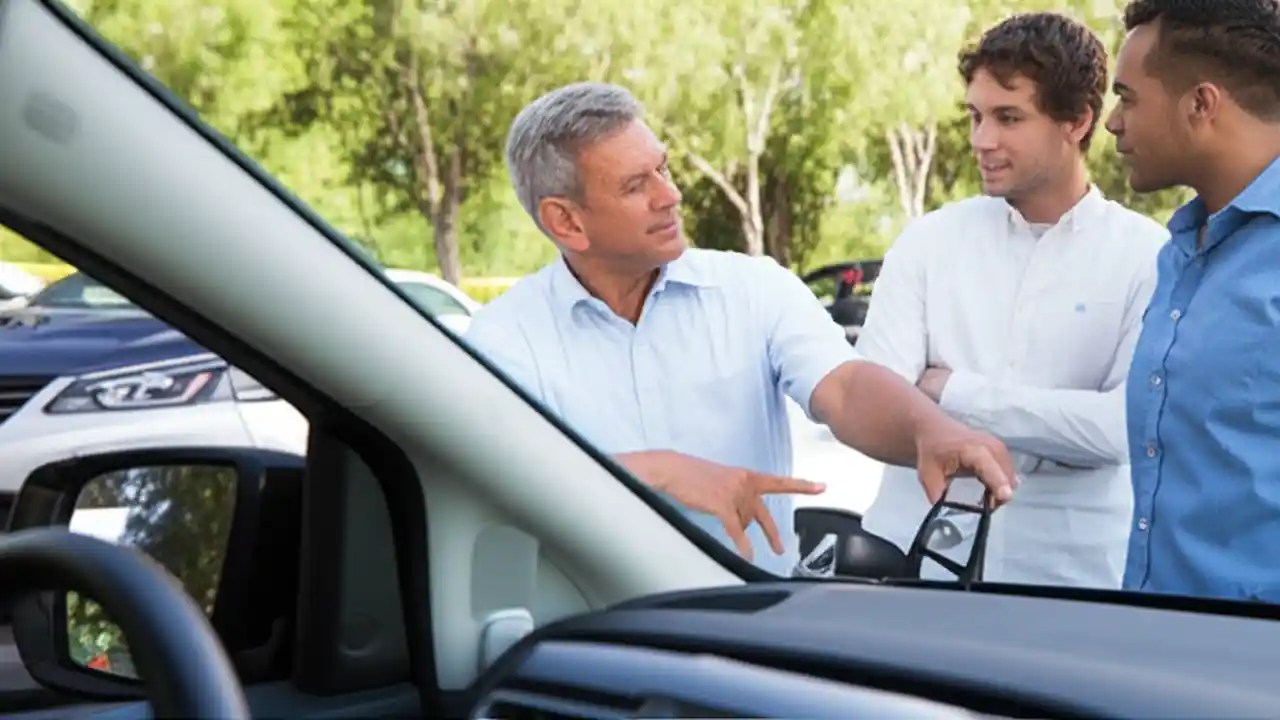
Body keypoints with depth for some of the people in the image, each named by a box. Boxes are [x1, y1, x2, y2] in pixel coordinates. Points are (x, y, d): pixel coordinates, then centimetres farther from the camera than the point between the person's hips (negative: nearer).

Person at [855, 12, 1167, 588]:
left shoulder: (1146, 257, -4)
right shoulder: (928, 242, 1)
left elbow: (1131, 422, -15)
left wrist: (955, 391, -11)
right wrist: (1063, 427, -16)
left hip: (1071, 576, -1)